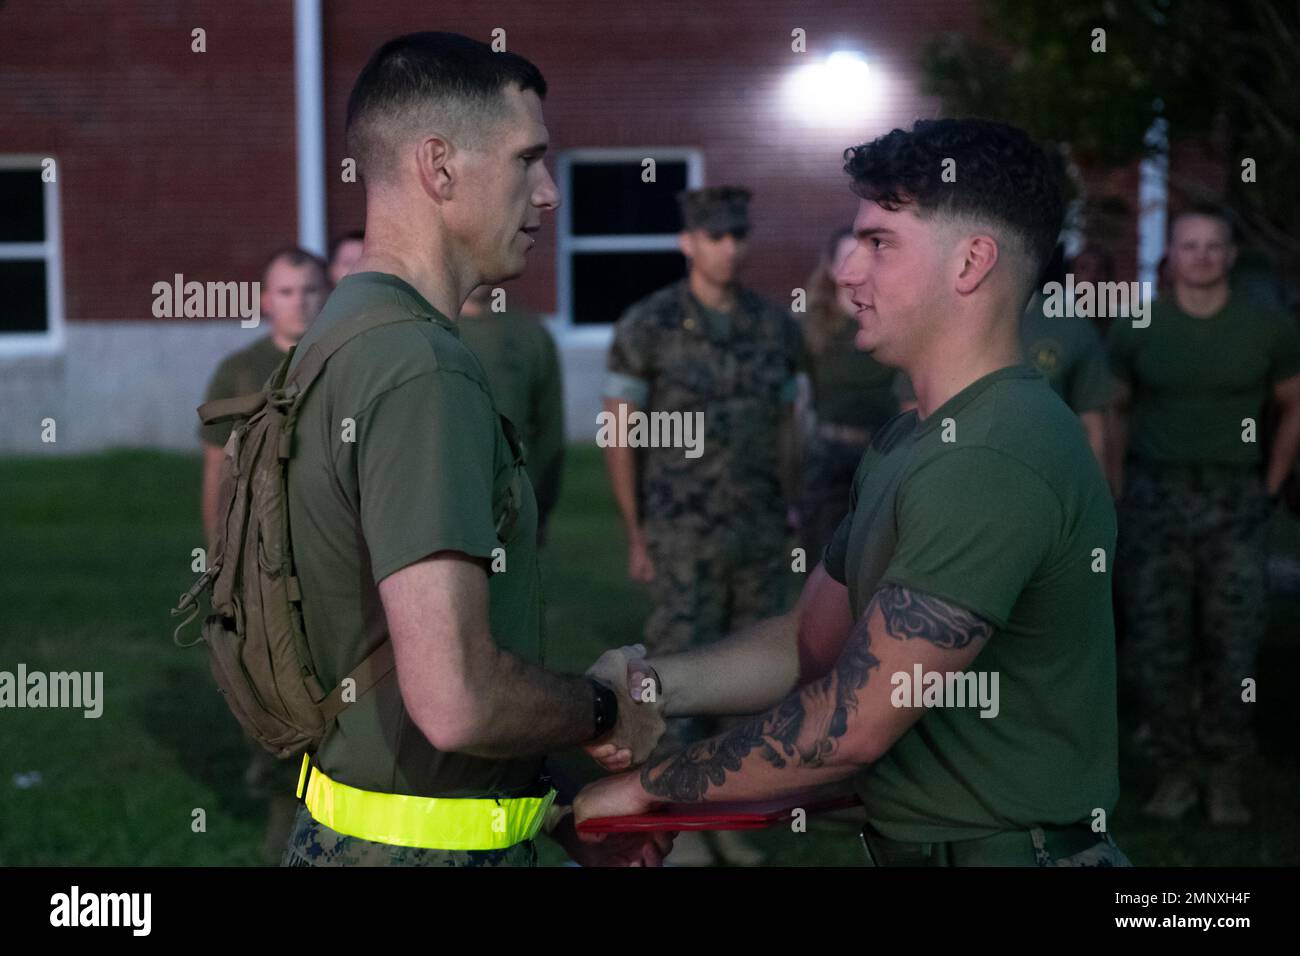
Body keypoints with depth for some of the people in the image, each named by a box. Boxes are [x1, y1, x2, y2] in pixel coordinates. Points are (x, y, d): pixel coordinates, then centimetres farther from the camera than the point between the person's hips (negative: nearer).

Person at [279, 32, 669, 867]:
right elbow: (455, 699, -30)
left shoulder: (343, 339, 10)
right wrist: (605, 712, -10)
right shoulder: (422, 373, -21)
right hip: (424, 845, -9)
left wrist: (558, 814, 15)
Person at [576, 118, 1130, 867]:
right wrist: (654, 685, -3)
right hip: (910, 840, 8)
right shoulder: (907, 444, 13)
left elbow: (853, 726, -22)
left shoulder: (990, 464, -21)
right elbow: (814, 639, 13)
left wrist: (651, 786, -13)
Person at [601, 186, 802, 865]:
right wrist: (634, 536, -9)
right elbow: (618, 434, -6)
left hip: (756, 534, 4)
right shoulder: (647, 325, -11)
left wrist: (784, 527, 11)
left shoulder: (774, 325, 3)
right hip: (683, 535, -4)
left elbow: (782, 433, 11)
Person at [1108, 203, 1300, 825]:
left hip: (1233, 504, 0)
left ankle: (1224, 774, 10)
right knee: (1157, 645, 2)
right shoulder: (1137, 331, 1)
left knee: (1232, 646, -1)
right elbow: (1113, 411, 10)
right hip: (1154, 499, 1)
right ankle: (1175, 769, 13)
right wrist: (1118, 494, 3)